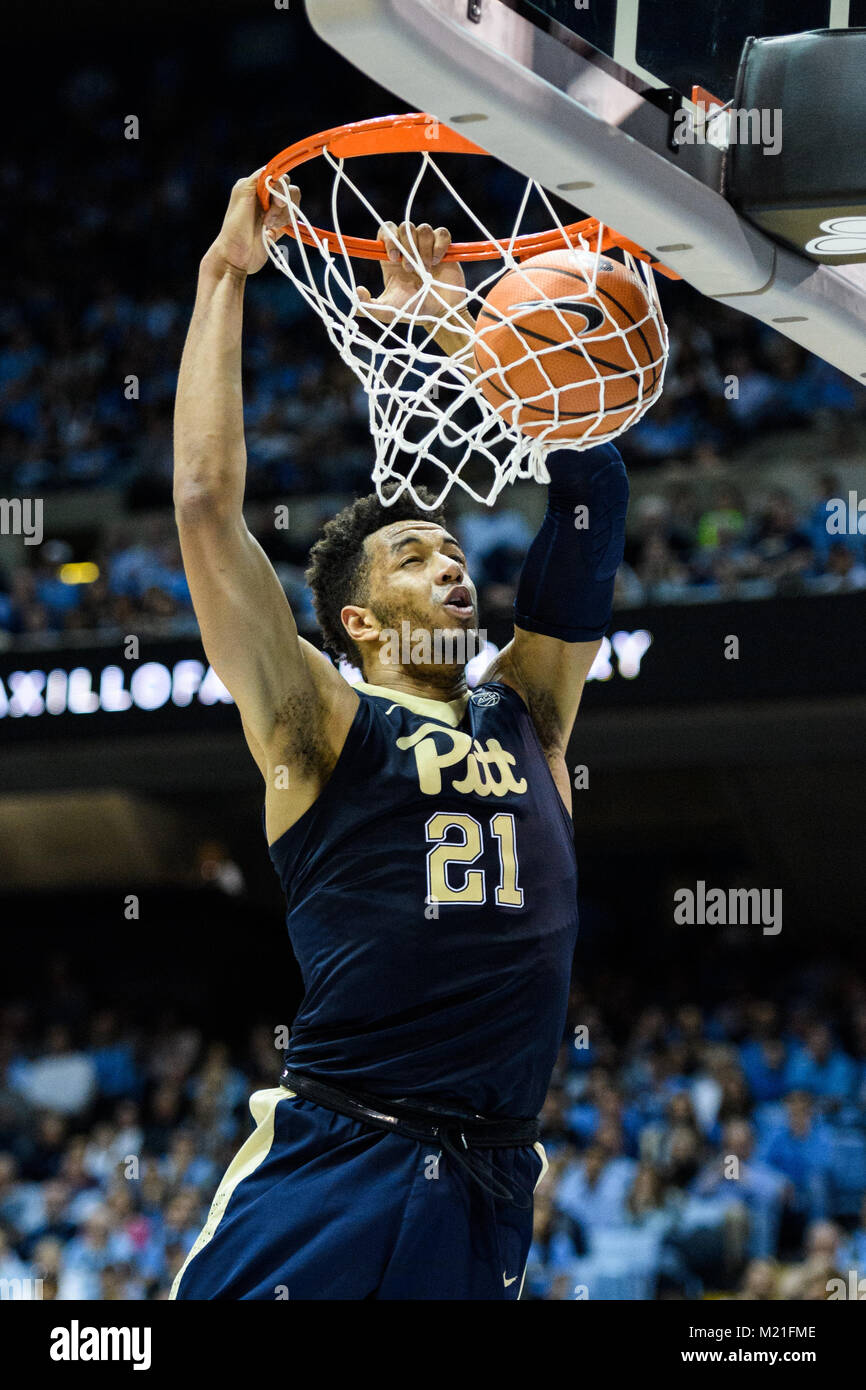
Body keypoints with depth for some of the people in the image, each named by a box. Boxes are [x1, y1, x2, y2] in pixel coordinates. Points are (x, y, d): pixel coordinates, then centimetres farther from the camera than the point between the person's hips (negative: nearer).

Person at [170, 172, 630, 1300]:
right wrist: (225, 275, 2)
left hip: (489, 1198, 5)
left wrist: (456, 328, 18)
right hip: (328, 1176, -5)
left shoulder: (527, 717, 17)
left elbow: (591, 489, 19)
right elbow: (207, 499, -4)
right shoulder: (321, 730, 4)